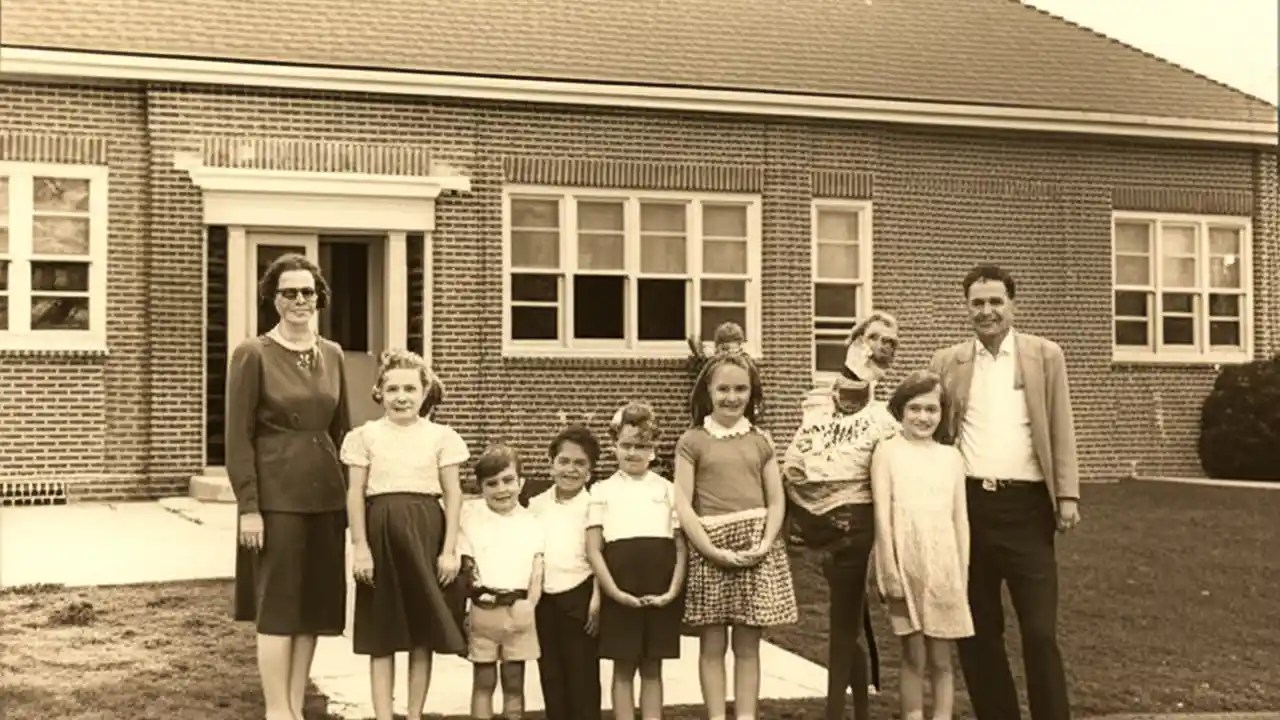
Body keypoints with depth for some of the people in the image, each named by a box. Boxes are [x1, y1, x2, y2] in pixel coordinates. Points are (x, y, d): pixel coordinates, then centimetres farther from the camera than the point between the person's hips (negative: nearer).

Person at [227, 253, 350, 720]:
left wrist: (348, 495, 10)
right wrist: (248, 506, -14)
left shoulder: (332, 355, 10)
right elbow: (238, 437, -9)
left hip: (326, 496, 6)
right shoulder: (253, 354, -6)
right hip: (276, 496, -5)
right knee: (277, 605, -1)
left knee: (315, 605, 9)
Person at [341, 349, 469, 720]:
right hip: (381, 532, -1)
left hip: (425, 532, 1)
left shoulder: (440, 436, 3)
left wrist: (449, 549, -3)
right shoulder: (366, 436, 2)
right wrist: (360, 546, -6)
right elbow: (355, 494, 1)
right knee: (381, 633, 3)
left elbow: (453, 494, 3)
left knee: (423, 631, 5)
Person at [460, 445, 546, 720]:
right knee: (483, 682, 6)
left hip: (518, 612, 2)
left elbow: (537, 572, 3)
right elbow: (462, 563, -4)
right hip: (482, 611, -2)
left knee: (514, 683, 9)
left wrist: (529, 604, -12)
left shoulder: (531, 523, 6)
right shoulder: (469, 515, -1)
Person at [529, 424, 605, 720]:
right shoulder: (537, 505, 8)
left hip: (578, 595, -4)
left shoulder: (592, 506, -4)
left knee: (582, 674, 3)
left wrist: (597, 598, -13)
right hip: (544, 597, 4)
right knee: (550, 673, 11)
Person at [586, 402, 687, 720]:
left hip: (660, 593, 1)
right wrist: (614, 592, -11)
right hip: (620, 592, -1)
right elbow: (594, 549, -1)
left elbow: (681, 547, 5)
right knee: (623, 669, 6)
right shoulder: (603, 490, 4)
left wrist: (673, 591, -8)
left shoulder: (667, 490, 7)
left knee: (652, 669, 9)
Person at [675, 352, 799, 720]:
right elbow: (683, 504, -3)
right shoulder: (692, 441, 3)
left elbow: (776, 500, 8)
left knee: (748, 646, 6)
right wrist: (713, 550, -12)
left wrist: (765, 545, -8)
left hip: (756, 548, 2)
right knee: (712, 645, 2)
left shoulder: (760, 441, 12)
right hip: (710, 548, -2)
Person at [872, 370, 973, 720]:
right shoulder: (888, 451, 1)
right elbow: (882, 514, -4)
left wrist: (962, 573, 6)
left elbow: (960, 519, 11)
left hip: (943, 567, 2)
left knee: (941, 659, 6)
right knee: (913, 657, 3)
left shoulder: (951, 456, 10)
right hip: (906, 566, -2)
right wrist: (890, 572, -9)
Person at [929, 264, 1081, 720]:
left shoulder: (1045, 356, 6)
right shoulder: (947, 363, 9)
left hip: (1025, 504, -2)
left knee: (1039, 632, -4)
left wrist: (1067, 496, -6)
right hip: (968, 505, 2)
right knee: (978, 631, 8)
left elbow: (1061, 431, 3)